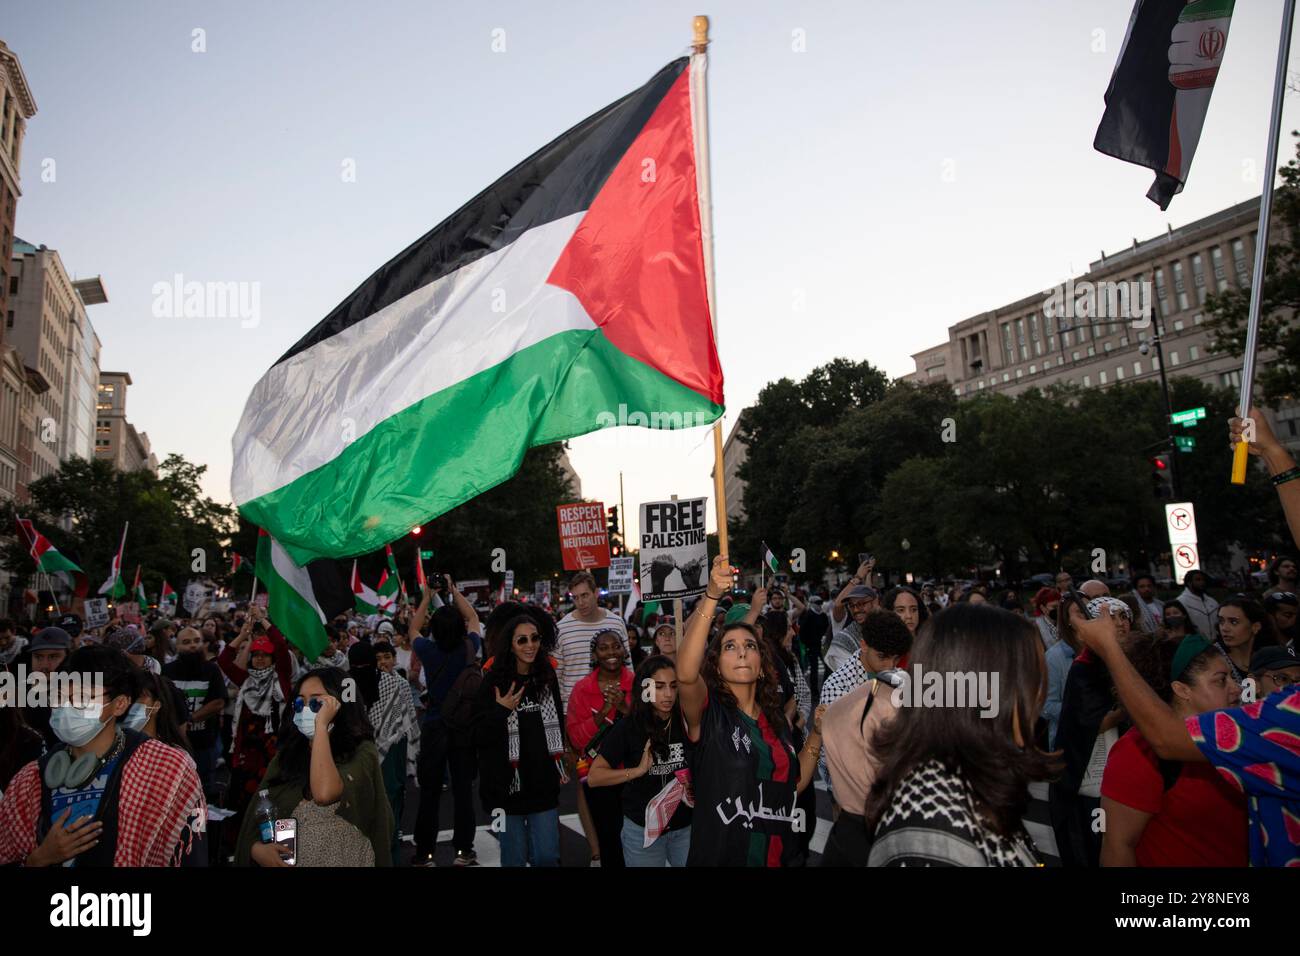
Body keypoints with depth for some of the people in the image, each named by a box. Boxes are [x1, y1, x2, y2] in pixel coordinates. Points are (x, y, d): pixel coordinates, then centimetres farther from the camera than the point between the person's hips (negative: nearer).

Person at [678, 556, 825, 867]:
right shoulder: (707, 713, -13)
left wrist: (817, 734, -1)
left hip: (781, 856, 5)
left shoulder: (776, 720, 5)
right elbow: (686, 673, -34)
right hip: (720, 856, -5)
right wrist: (711, 595, -42)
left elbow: (792, 785, 11)